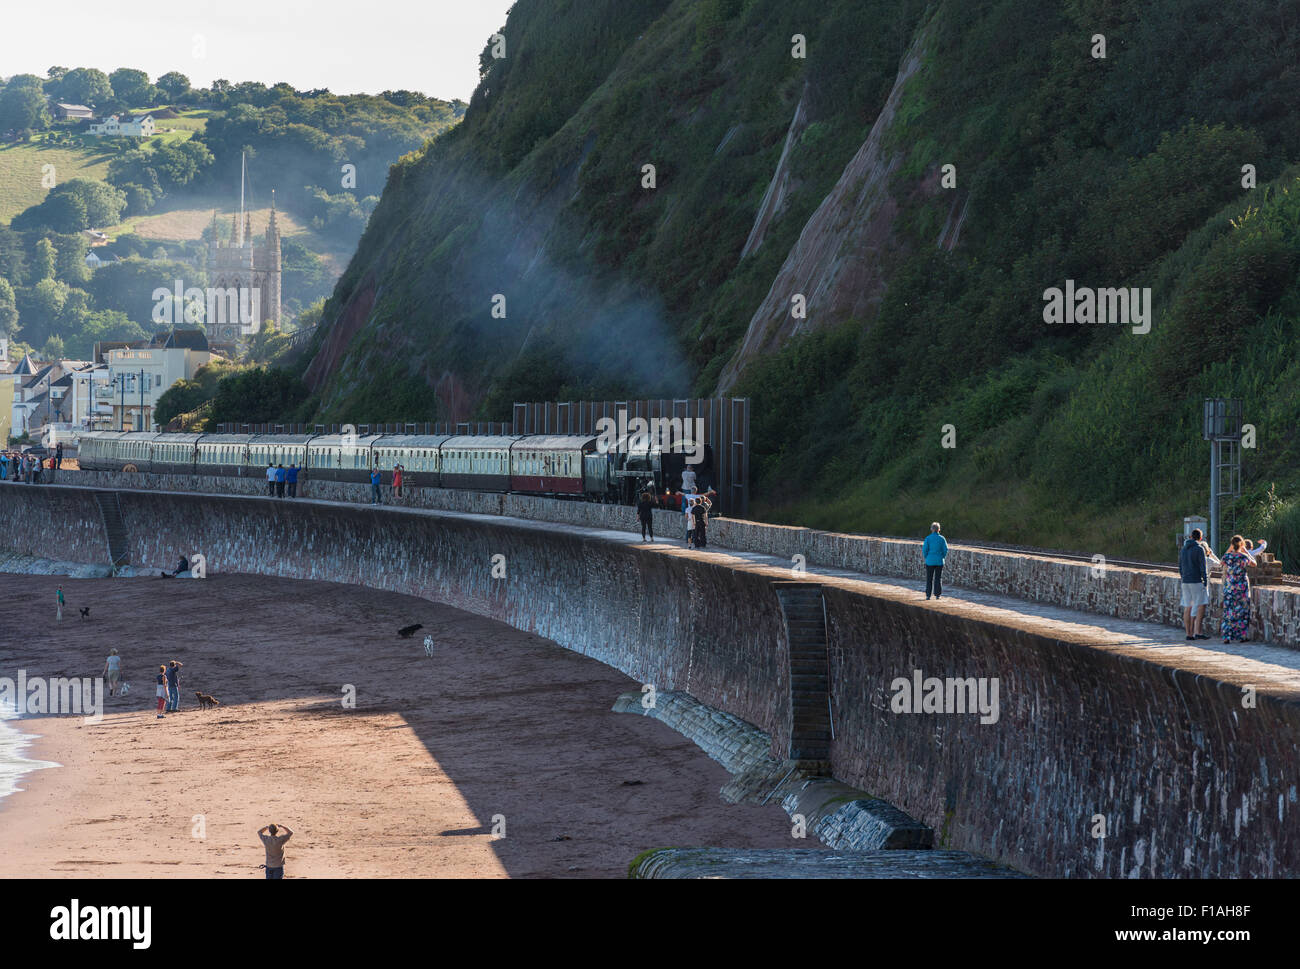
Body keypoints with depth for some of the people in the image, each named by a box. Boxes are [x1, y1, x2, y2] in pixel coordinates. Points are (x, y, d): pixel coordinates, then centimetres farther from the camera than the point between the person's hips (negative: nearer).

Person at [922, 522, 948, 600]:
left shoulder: (928, 538, -6)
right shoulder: (942, 538, -3)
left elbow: (924, 549, -8)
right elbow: (945, 549, -4)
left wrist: (926, 558, 6)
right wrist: (942, 557, 9)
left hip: (930, 561, -1)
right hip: (939, 561, 1)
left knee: (929, 579, 7)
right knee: (938, 578, 7)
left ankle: (928, 595, 6)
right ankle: (938, 595, 5)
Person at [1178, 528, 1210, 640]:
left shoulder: (1183, 549, 12)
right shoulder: (1199, 549, -9)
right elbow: (1203, 567, -11)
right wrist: (1206, 582, -7)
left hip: (1185, 581, 7)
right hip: (1196, 581, -7)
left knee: (1188, 607, 7)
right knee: (1201, 606, -7)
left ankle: (1189, 634, 6)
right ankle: (1197, 632, -17)